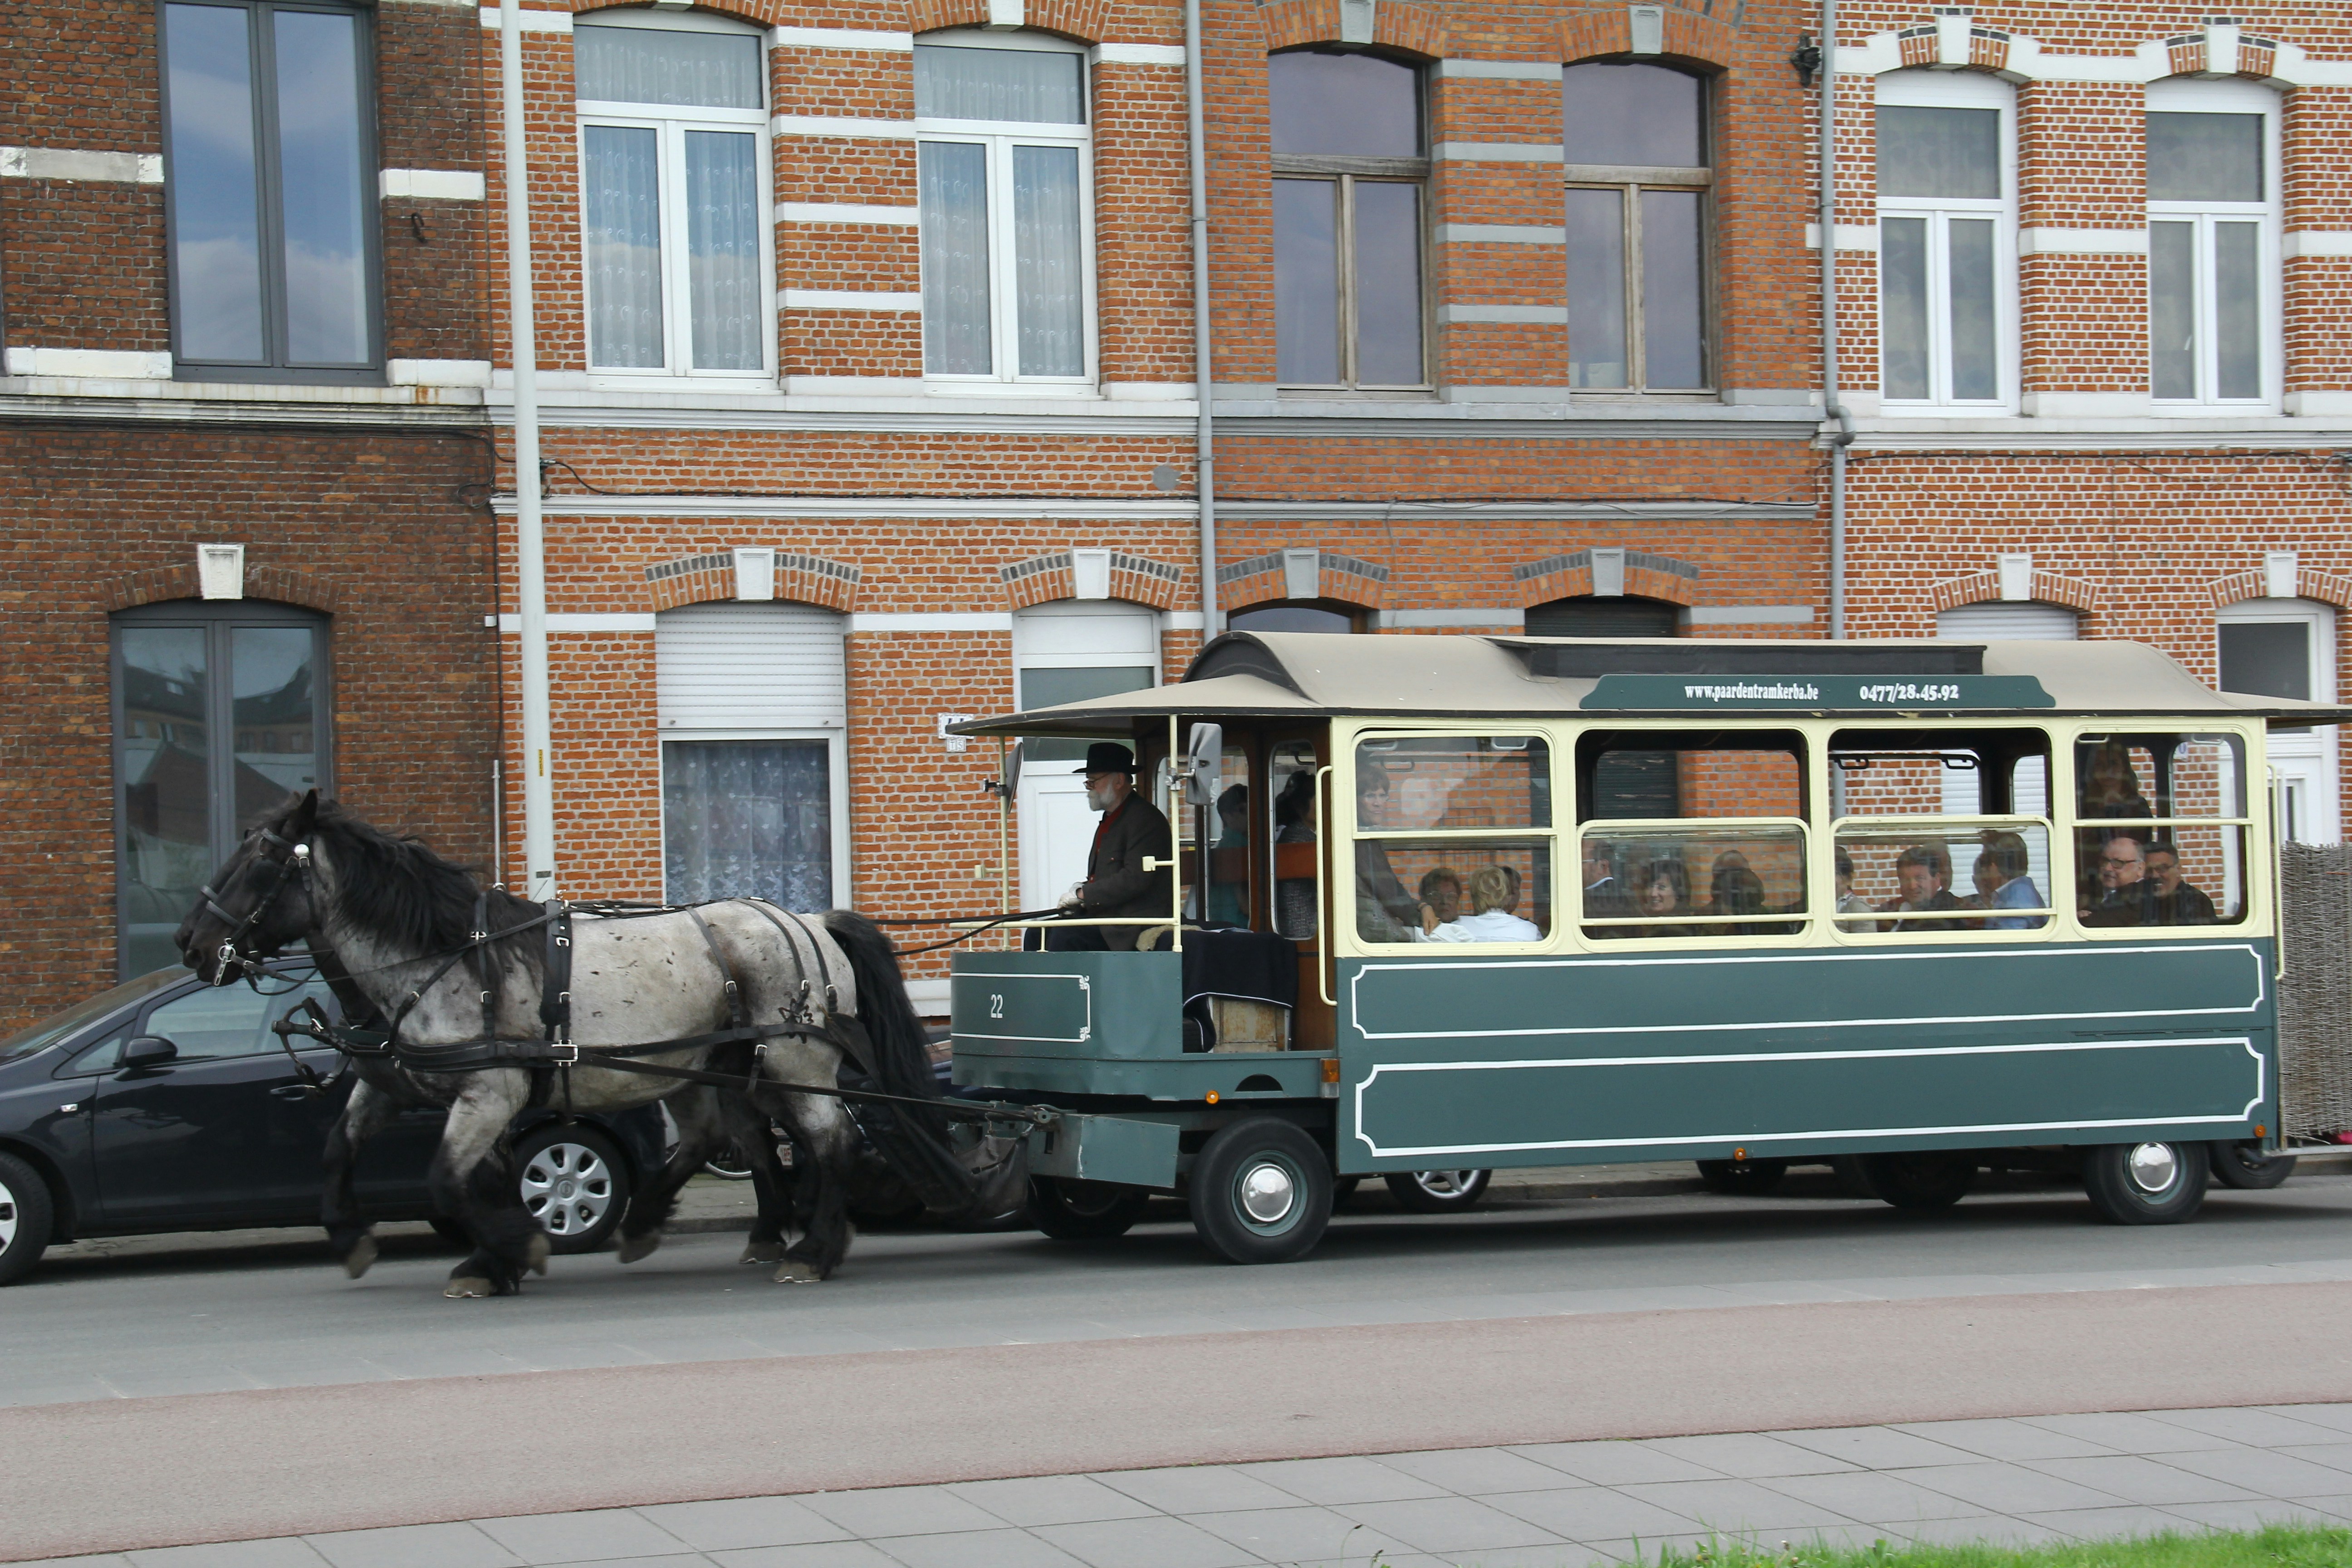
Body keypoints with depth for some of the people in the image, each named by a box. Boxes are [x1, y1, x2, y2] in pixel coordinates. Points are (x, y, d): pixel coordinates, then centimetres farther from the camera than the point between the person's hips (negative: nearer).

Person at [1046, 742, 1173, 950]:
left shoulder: (1145, 818, -11)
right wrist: (1077, 903, 1)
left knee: (1064, 938, -26)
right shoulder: (1110, 820, 20)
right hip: (1106, 918, 10)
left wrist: (1082, 894, -16)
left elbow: (1135, 879, -21)